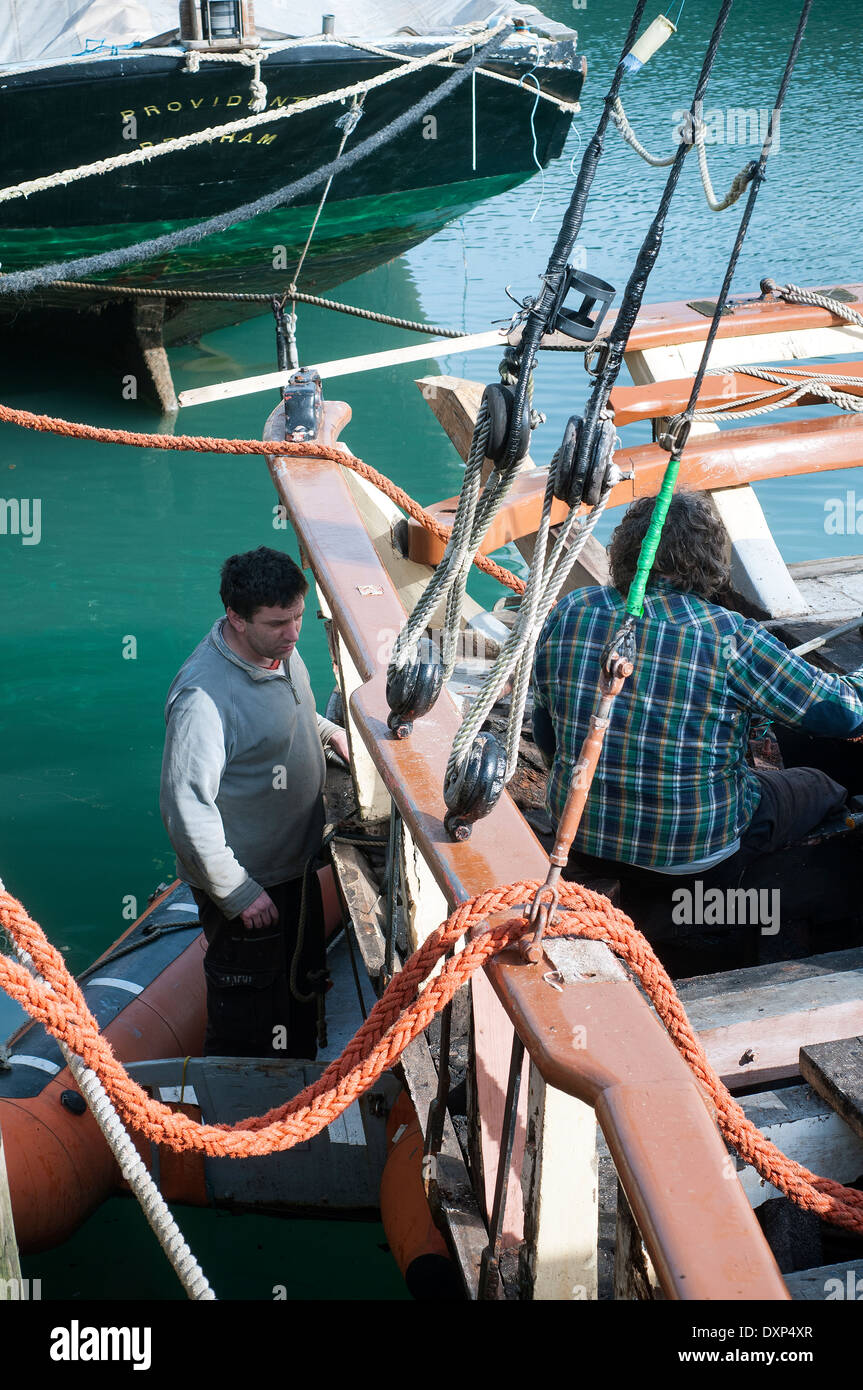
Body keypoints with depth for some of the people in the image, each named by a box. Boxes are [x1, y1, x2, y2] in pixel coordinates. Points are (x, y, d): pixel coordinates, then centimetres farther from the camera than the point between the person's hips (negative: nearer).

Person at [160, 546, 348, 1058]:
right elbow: (186, 808, -29)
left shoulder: (280, 649, -3)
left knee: (304, 989, 27)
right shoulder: (204, 696, -31)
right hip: (248, 884, -9)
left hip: (298, 863, 9)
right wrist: (238, 895, -25)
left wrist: (330, 732, 10)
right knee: (248, 1025, 8)